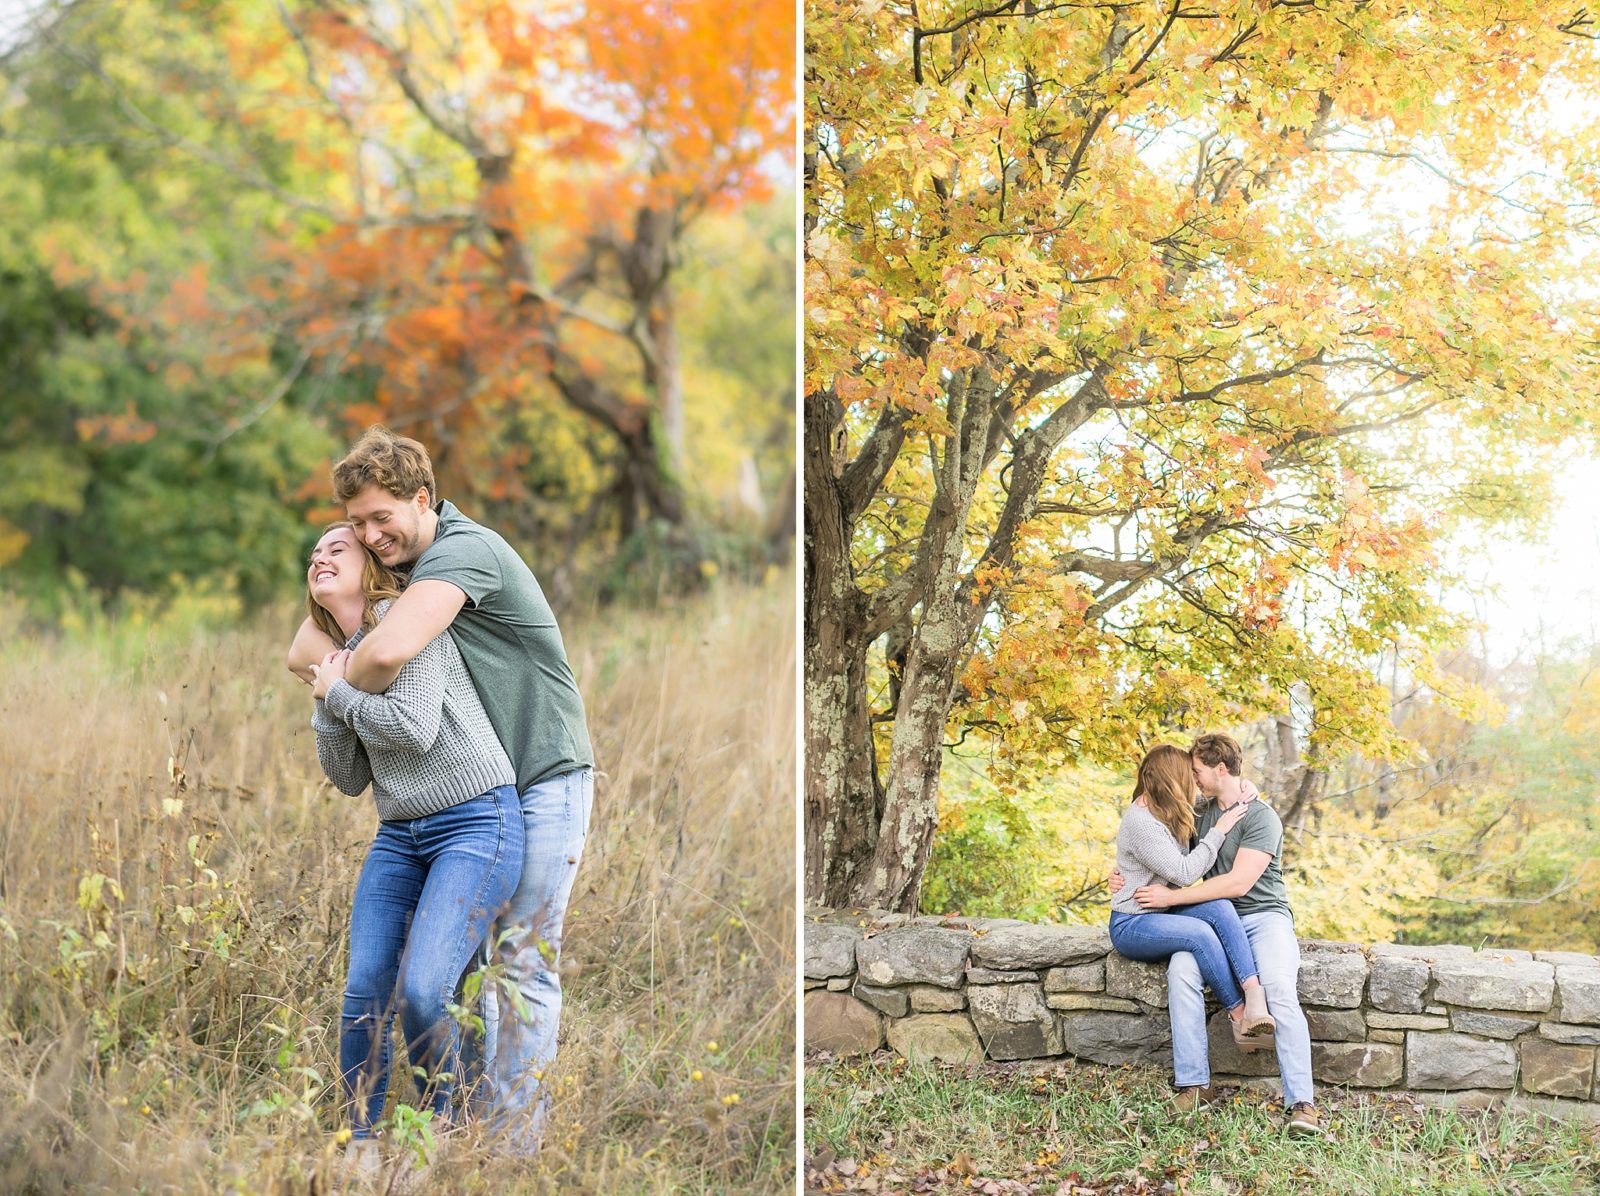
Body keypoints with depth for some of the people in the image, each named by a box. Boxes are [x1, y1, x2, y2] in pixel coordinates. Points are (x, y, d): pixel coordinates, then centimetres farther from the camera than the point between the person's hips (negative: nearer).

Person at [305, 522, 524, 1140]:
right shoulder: (338, 658, 16)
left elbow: (413, 730, -19)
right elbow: (351, 779, 15)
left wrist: (339, 692, -5)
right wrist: (325, 707, 1)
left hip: (476, 824, -7)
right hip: (399, 835, 7)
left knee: (420, 991, -18)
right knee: (364, 992, -5)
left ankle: (441, 1129, 4)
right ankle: (360, 1144, 8)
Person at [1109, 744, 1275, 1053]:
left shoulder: (1168, 814, 9)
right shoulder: (1140, 822, -18)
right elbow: (1184, 873, -22)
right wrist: (1219, 830, -15)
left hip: (1163, 913, 8)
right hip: (1131, 925, -8)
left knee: (1220, 908, -23)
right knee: (1200, 933, -34)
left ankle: (1255, 995, -37)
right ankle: (1239, 1013, -22)